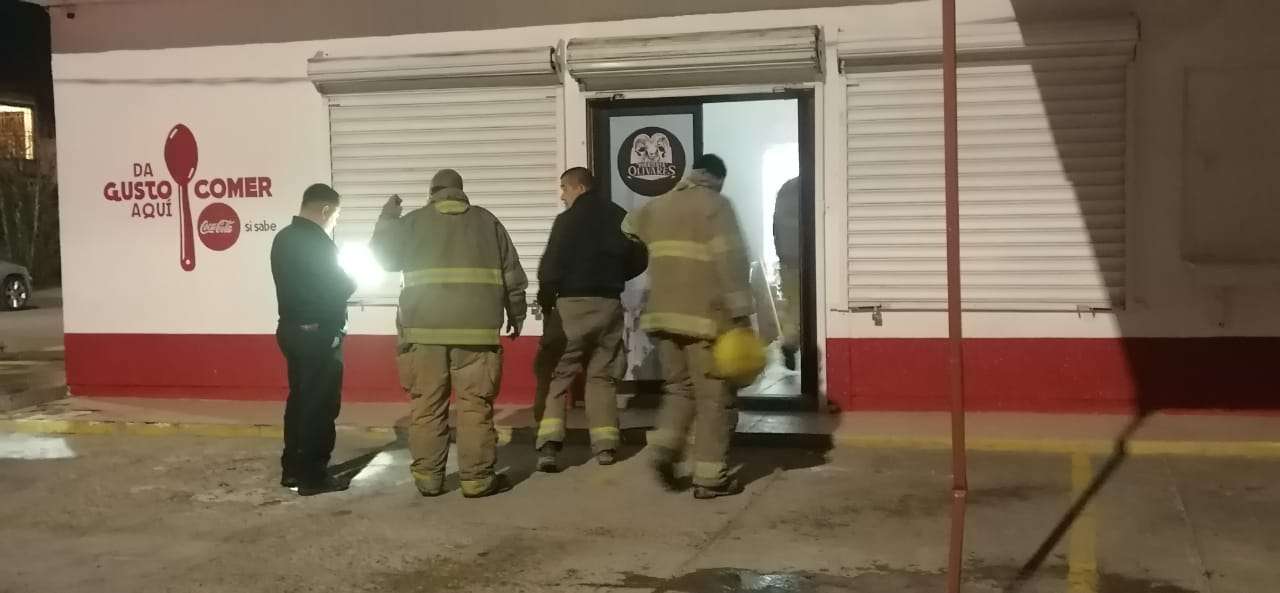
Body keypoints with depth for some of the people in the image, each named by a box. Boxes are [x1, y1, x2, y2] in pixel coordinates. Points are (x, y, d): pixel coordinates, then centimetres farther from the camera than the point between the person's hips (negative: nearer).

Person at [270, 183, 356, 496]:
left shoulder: (283, 238, 10)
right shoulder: (317, 241, -18)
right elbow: (338, 289, -16)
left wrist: (342, 279, 12)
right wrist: (353, 280, 5)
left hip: (291, 328, 9)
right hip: (318, 334, -9)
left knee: (299, 399, 15)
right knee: (320, 405, -3)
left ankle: (292, 469, 20)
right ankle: (312, 476, 0)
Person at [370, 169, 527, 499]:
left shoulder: (413, 221, 8)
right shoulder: (487, 221, 11)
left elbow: (382, 256, 18)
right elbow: (512, 275, 11)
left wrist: (387, 219, 31)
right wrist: (516, 315, 23)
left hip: (426, 329, 1)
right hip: (475, 328, 0)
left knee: (427, 405, 7)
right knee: (475, 405, 2)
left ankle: (427, 477, 10)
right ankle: (477, 478, 4)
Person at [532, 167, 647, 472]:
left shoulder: (568, 220, -8)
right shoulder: (620, 217, 9)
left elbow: (550, 266, -11)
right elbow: (637, 261, 14)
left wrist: (545, 299, 4)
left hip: (573, 304, -5)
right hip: (609, 304, 5)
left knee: (555, 374, 1)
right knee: (602, 374, 13)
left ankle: (549, 443, -12)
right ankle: (605, 444, 7)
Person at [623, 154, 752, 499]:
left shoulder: (658, 206, 16)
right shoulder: (715, 205, -5)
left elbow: (627, 229, 35)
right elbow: (731, 261, -13)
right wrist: (741, 314, -13)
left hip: (664, 315, 6)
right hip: (704, 317, -6)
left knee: (679, 387, 20)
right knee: (714, 397, 0)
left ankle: (665, 447, 0)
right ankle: (710, 478, 1)